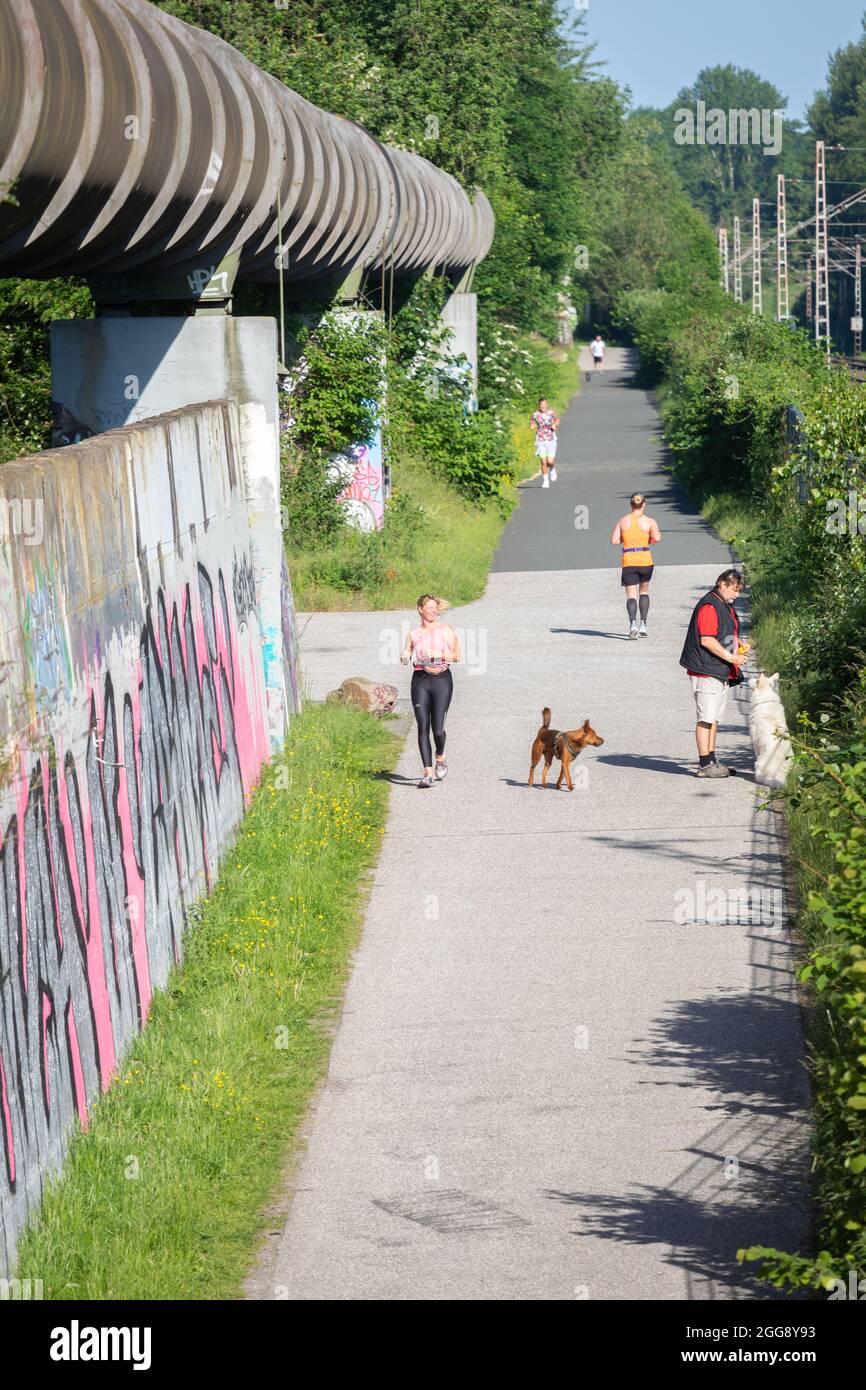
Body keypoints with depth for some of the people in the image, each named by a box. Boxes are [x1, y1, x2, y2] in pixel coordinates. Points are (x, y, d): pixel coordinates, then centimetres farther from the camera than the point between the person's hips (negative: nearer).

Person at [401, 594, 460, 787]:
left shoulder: (445, 630, 6)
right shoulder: (414, 633, 13)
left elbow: (456, 656, 1)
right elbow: (405, 656, 14)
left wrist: (437, 654, -13)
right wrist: (404, 657, -8)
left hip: (441, 679, -2)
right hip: (420, 680, 2)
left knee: (438, 728, -8)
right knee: (423, 728, -8)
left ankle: (440, 759, 24)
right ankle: (428, 773, -8)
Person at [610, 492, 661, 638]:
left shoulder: (623, 521, 3)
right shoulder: (649, 521, -3)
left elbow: (614, 541, -2)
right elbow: (657, 538, -16)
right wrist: (650, 541, 6)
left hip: (628, 562, 0)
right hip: (645, 560, 0)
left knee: (631, 595, -2)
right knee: (644, 592, 21)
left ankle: (633, 623, -26)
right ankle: (643, 625, 18)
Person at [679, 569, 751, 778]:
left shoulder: (726, 606, 18)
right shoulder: (709, 606, -15)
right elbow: (707, 640, -21)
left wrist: (739, 645, 11)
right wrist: (730, 657, -19)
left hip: (721, 672, 10)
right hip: (706, 672, -10)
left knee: (714, 718, 14)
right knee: (706, 718, -8)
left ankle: (711, 761, 19)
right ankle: (705, 765, -7)